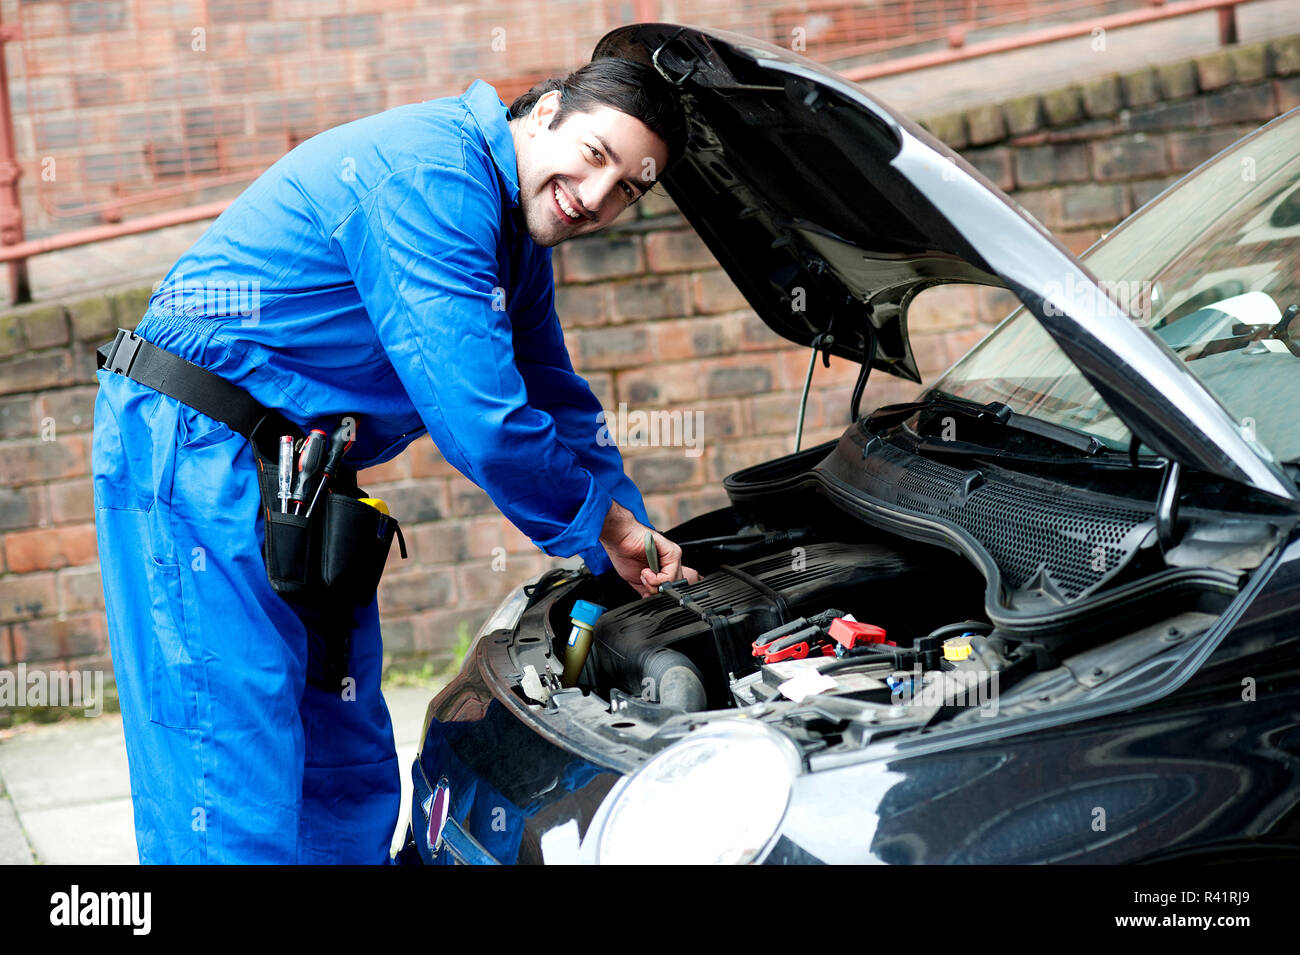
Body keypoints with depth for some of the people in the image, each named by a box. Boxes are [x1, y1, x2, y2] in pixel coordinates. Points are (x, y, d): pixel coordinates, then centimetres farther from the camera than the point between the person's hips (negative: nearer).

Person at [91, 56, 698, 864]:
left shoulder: (513, 227, 12)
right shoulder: (430, 175, -21)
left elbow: (556, 404, 22)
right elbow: (475, 417, -25)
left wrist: (636, 546, 12)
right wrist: (606, 522, -11)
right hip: (199, 458, -10)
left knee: (350, 772, 13)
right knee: (238, 804, -10)